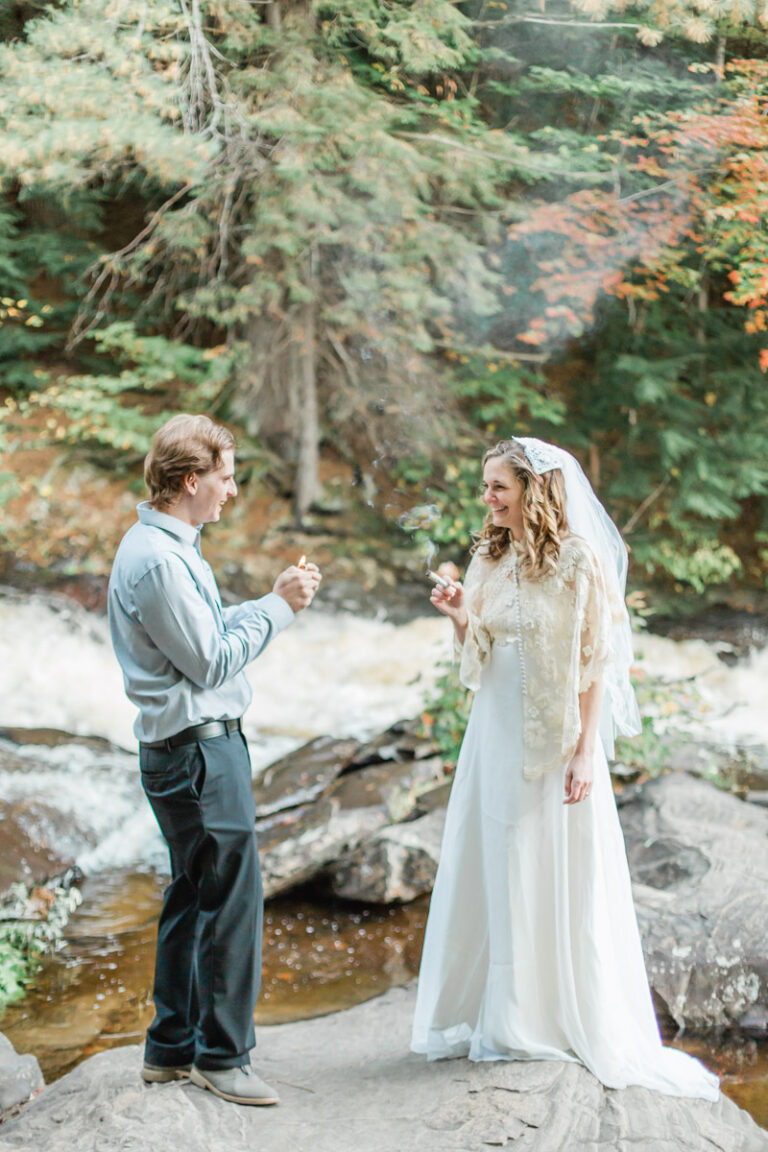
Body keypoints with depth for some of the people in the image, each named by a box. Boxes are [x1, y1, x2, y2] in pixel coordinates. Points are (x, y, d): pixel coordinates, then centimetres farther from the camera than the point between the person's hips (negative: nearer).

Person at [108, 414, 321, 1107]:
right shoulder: (158, 561, -20)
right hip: (198, 747, -11)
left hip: (190, 748, 11)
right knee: (234, 898, -3)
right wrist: (277, 608, -11)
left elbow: (210, 633, 18)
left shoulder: (166, 545, 13)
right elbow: (213, 662, -18)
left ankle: (172, 1048, 25)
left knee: (194, 896, 16)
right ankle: (222, 1055, 8)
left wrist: (274, 600, 9)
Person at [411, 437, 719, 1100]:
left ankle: (575, 1022, 14)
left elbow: (595, 663, -10)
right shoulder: (489, 559, 9)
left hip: (555, 737, -6)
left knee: (561, 876, 1)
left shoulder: (579, 560, -9)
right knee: (494, 873, 9)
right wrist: (460, 618, -6)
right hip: (496, 734, 6)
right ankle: (503, 1017, 20)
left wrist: (586, 751, -15)